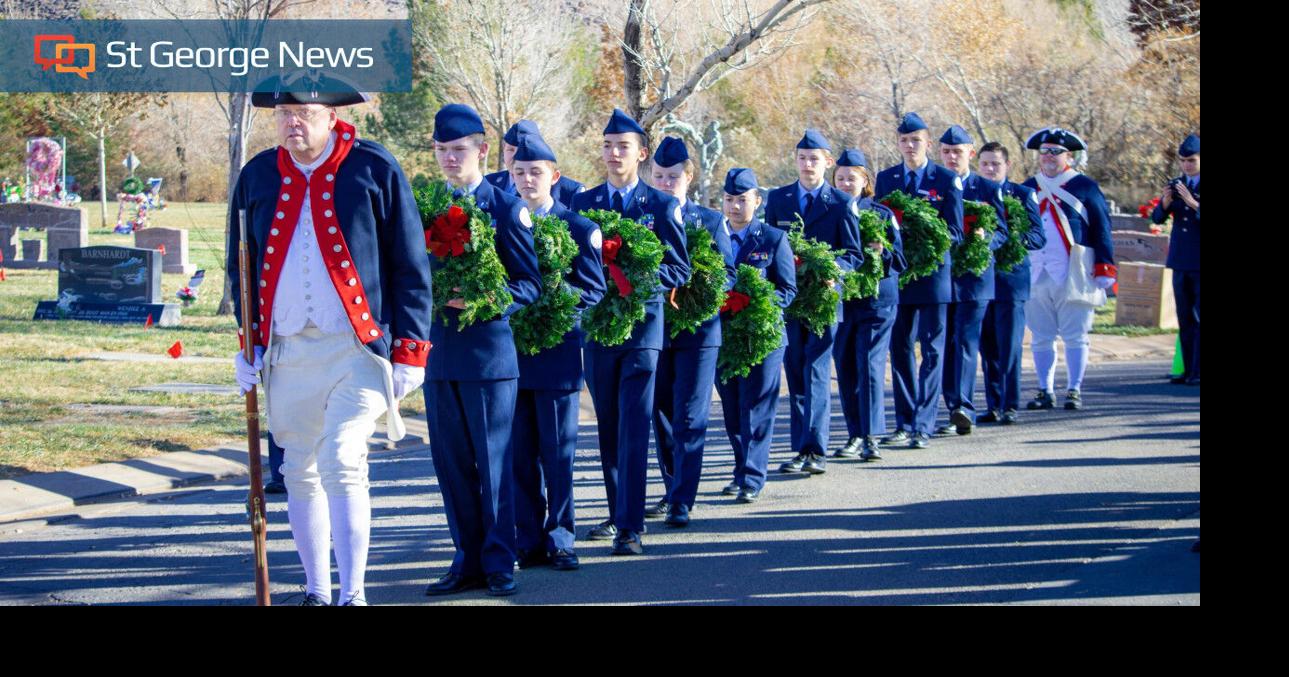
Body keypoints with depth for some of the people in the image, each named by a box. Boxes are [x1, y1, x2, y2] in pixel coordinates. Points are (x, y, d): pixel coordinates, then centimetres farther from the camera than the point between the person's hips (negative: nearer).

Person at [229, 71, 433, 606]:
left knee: (343, 466, -15)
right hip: (287, 351, 4)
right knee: (301, 473, 10)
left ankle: (353, 595, -11)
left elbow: (410, 266, 0)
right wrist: (248, 343, 13)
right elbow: (240, 266, 18)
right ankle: (316, 592, 21)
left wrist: (409, 351, -4)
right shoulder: (258, 176, 8)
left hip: (358, 348, -4)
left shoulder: (375, 170, -3)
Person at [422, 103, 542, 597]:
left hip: (489, 352, -5)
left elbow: (530, 283, -4)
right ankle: (469, 561, 17)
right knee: (452, 463, 8)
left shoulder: (507, 209, -2)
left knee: (494, 463, 0)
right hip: (438, 353, 5)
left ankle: (499, 564, 8)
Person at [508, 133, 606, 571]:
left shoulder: (579, 228, 1)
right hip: (511, 351, 3)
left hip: (557, 351, -3)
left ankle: (559, 539, 7)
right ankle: (530, 540, 11)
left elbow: (592, 290, -5)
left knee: (558, 452, 1)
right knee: (521, 453, 5)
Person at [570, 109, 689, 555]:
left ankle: (630, 527, -12)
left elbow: (679, 270, 0)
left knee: (634, 427, -10)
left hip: (642, 326, -3)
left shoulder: (662, 206, 3)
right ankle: (617, 513, 24)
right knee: (608, 427, 12)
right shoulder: (583, 203, 9)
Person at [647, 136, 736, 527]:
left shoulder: (711, 221, 3)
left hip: (697, 330, -2)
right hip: (654, 330, 2)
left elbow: (728, 273, 0)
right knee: (662, 417, 10)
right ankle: (671, 490, 24)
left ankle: (682, 502, -6)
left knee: (690, 418, -6)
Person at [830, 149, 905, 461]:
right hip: (839, 302, 3)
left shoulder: (881, 214, 3)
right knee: (846, 369, 6)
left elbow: (900, 259, 1)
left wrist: (883, 253, -19)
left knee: (869, 365, -11)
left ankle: (871, 437, -12)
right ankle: (855, 435, 16)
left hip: (876, 300, -3)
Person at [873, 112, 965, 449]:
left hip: (933, 273, -3)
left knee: (932, 352, -3)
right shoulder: (886, 178, 11)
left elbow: (955, 232, -2)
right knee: (900, 350, 7)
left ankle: (923, 426, -3)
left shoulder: (947, 180, 1)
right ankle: (904, 424, 14)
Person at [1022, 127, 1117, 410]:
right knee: (1041, 338, 6)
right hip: (1035, 277, 4)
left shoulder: (1085, 187, 3)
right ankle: (1045, 391, 12)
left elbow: (1101, 228, 1)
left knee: (1075, 336, -1)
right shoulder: (1028, 188, 14)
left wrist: (1104, 268, -5)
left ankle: (1074, 391, 5)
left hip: (1073, 277, -4)